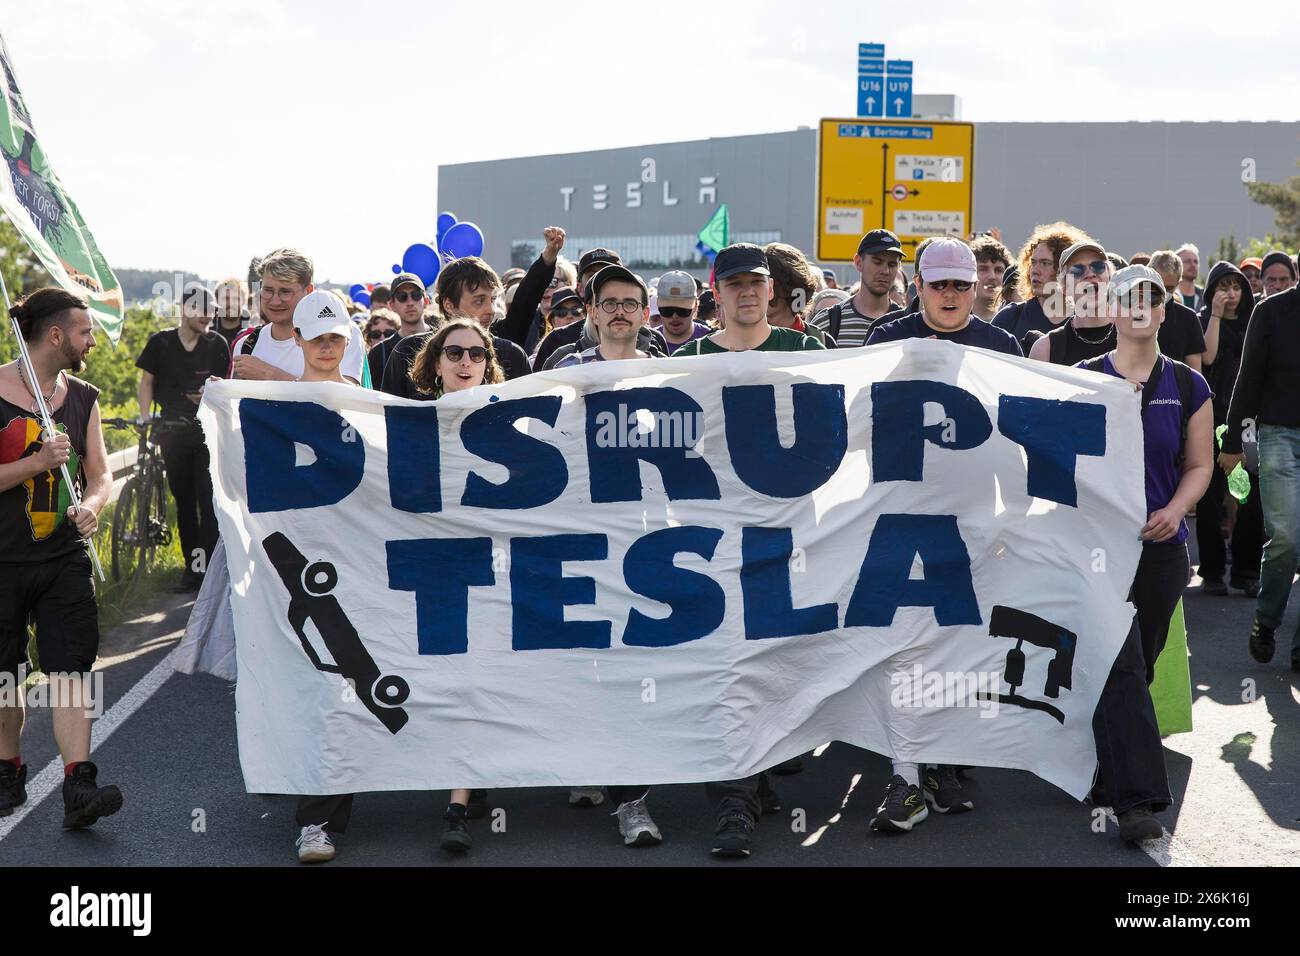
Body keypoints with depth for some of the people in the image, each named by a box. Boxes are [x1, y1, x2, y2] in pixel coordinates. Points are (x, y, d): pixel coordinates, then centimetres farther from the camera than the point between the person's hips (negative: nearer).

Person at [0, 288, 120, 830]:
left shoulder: (83, 399, 8)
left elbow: (101, 473, 11)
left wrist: (92, 505, -10)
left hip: (64, 556, 3)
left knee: (72, 667, -9)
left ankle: (78, 787, -14)